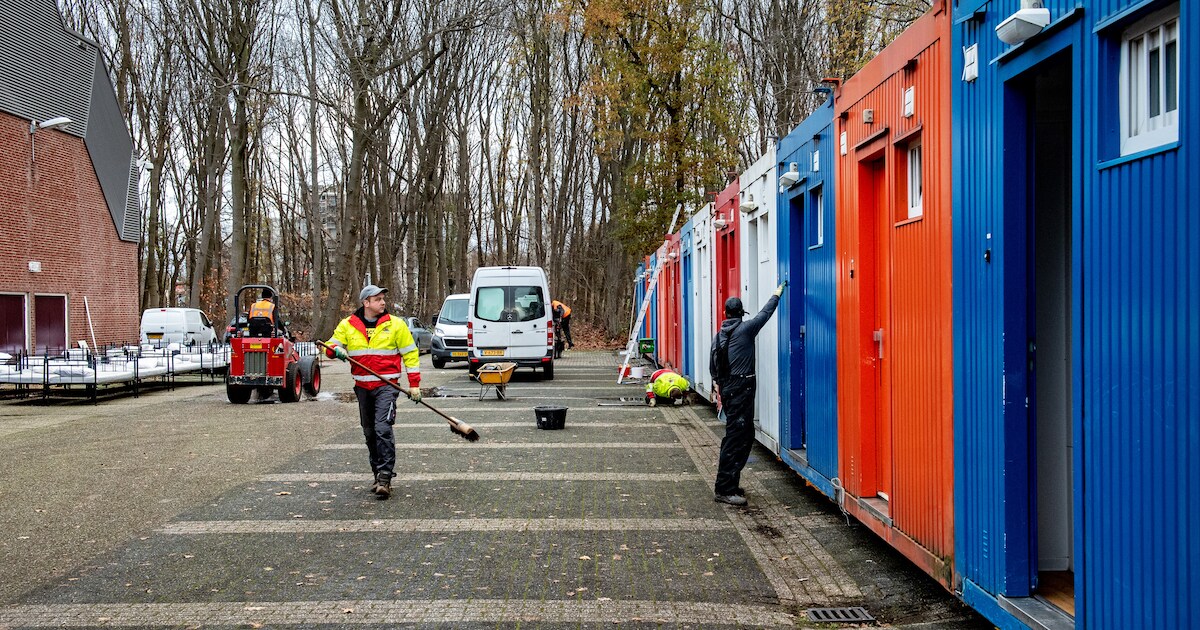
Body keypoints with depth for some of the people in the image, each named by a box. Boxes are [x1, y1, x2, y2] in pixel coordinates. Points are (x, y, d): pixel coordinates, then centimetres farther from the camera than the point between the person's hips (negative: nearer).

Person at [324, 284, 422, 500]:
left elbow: (410, 354, 4)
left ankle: (385, 477, -17)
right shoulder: (348, 325, 5)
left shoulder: (396, 324, -1)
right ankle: (378, 473, 24)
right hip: (362, 387, 4)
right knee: (369, 432, 11)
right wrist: (337, 350, -14)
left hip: (386, 386, -4)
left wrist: (414, 384, 0)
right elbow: (332, 345, 12)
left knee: (383, 428, -18)